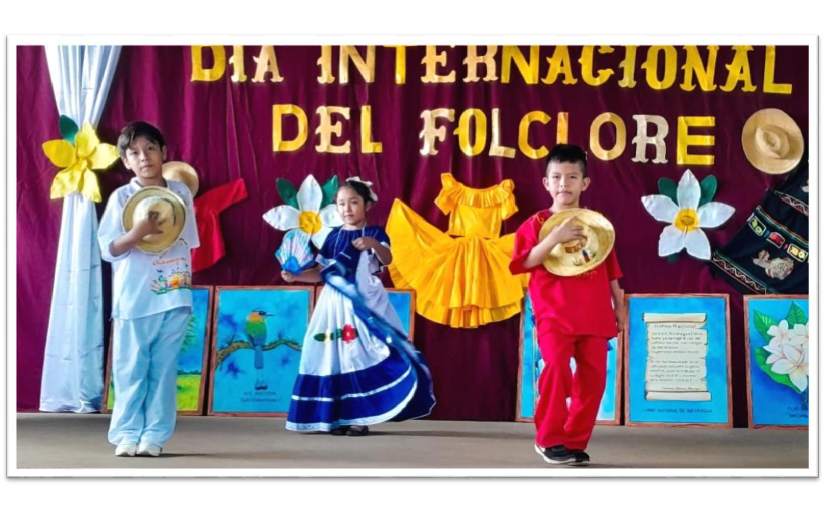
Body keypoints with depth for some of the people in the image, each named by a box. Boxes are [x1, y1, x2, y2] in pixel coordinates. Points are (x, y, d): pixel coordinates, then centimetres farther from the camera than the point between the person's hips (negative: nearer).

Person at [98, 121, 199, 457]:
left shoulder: (181, 193, 7)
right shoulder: (121, 197, -2)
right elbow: (108, 248, -7)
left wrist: (186, 278, 11)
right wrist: (136, 234, -23)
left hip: (174, 296, 2)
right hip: (134, 299, -2)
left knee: (164, 368, 3)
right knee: (130, 369, 1)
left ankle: (155, 435, 8)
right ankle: (127, 433, 8)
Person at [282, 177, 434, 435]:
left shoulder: (374, 233, -1)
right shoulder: (333, 236, 10)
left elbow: (387, 259, -19)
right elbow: (320, 271, 14)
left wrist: (373, 244, -39)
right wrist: (296, 276, 0)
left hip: (366, 303, -4)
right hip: (336, 303, 4)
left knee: (365, 356, -10)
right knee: (335, 357, 0)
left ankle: (360, 417, -7)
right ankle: (338, 416, 4)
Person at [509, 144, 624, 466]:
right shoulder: (538, 223, 2)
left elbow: (610, 269, 16)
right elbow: (525, 262, -12)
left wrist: (619, 305, 13)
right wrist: (554, 238, -22)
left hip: (593, 316, 4)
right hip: (554, 315, -4)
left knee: (593, 377, 1)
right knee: (557, 370, -18)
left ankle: (575, 441, 13)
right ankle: (549, 439, -3)